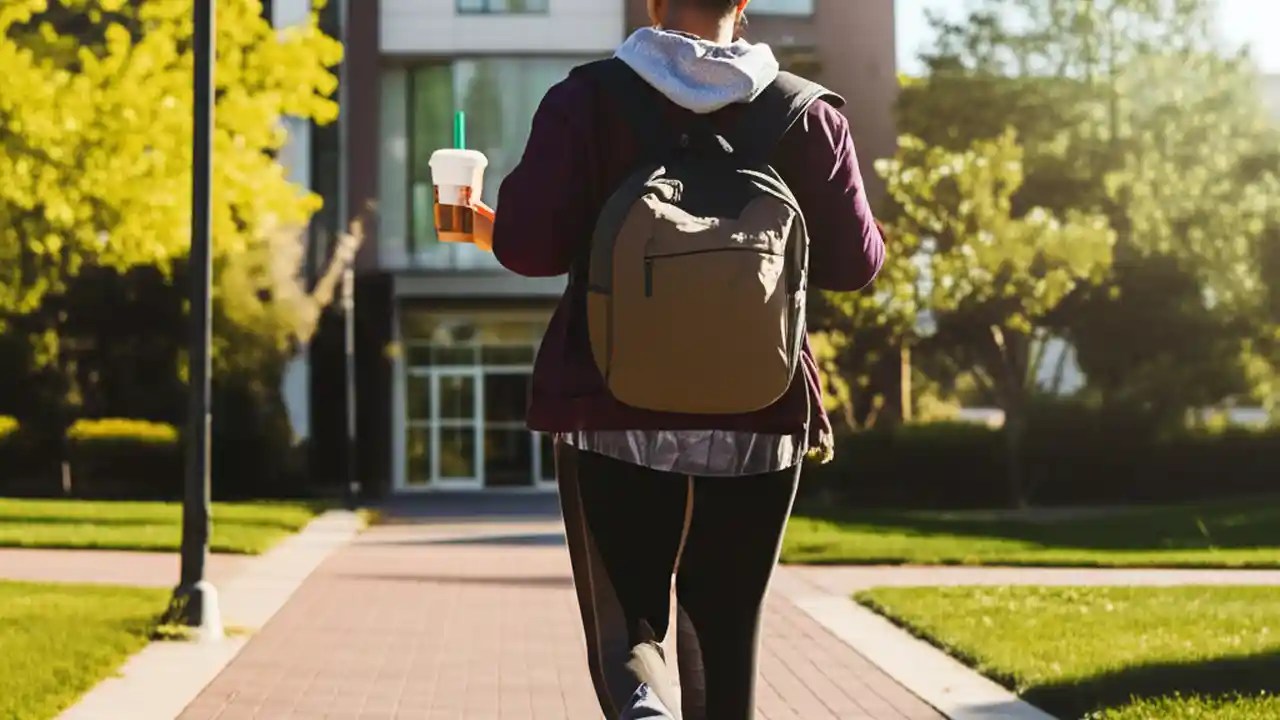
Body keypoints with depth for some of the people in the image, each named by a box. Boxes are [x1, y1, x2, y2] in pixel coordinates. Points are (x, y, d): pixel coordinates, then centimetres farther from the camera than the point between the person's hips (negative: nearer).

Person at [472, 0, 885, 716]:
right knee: (725, 633, 15)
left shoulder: (588, 101, -3)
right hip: (757, 421, 1)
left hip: (614, 415, -1)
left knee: (625, 623, 8)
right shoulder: (809, 114, 1)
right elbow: (853, 262, 3)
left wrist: (487, 225, 14)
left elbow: (528, 245, -9)